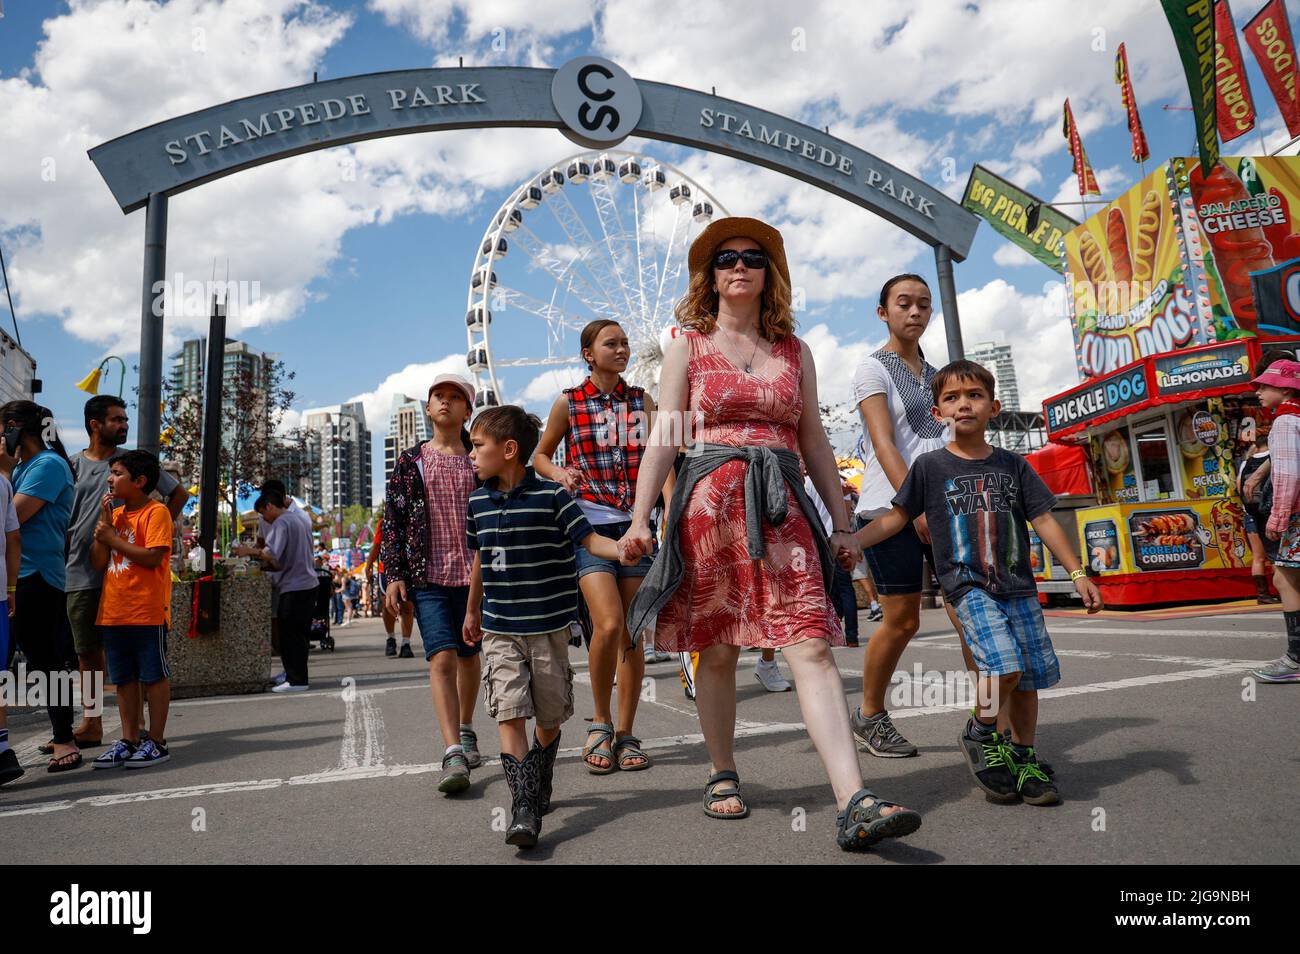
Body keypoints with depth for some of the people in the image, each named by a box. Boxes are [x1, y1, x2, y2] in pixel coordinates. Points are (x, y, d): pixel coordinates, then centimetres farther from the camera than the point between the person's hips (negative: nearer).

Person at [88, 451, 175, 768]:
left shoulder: (156, 512, -8)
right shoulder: (115, 514, 16)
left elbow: (152, 557, -20)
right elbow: (98, 563, 9)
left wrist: (113, 538, -11)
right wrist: (103, 524, 1)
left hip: (147, 611, -8)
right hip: (113, 611, 8)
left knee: (154, 676, 1)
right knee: (124, 678, 13)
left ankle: (156, 742, 9)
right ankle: (129, 740, 22)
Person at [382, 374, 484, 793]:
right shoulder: (410, 461, 7)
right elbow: (393, 520, 5)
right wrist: (394, 575, -3)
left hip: (473, 572, 2)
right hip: (428, 574, -2)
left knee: (469, 656, 13)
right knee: (442, 658, -14)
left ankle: (465, 731, 34)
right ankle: (453, 755, -18)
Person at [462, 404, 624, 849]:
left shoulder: (551, 496, -10)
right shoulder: (478, 501, 6)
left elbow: (589, 539, -12)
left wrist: (622, 550, -32)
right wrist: (472, 611, 25)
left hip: (547, 627, -3)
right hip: (499, 629, 3)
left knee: (549, 716, 11)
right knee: (509, 713, -9)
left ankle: (540, 788, 34)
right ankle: (523, 805, -7)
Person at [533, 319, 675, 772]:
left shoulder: (641, 400, 10)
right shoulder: (568, 402, 4)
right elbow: (540, 454, 14)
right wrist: (559, 474, -8)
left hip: (636, 525, 3)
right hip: (589, 526, -3)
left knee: (633, 634, 4)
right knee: (608, 624, -18)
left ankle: (625, 734, 18)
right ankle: (600, 724, 6)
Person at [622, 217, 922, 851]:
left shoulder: (794, 352, 16)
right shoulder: (689, 346, 10)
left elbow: (813, 441, 17)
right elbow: (664, 436, 2)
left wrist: (842, 523, 14)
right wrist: (640, 517, -8)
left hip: (781, 508, 2)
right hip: (709, 501, -1)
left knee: (811, 646, -10)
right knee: (716, 650, 6)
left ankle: (854, 804, -13)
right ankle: (723, 776, 25)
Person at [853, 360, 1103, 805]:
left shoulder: (1013, 465, 8)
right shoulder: (930, 466, 0)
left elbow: (1044, 521, 10)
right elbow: (896, 518, 2)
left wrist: (1078, 574, 5)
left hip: (1018, 585, 4)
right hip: (967, 584, -4)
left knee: (1032, 672, 5)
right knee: (1005, 665, -20)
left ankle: (1023, 757, 26)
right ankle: (980, 734, 7)